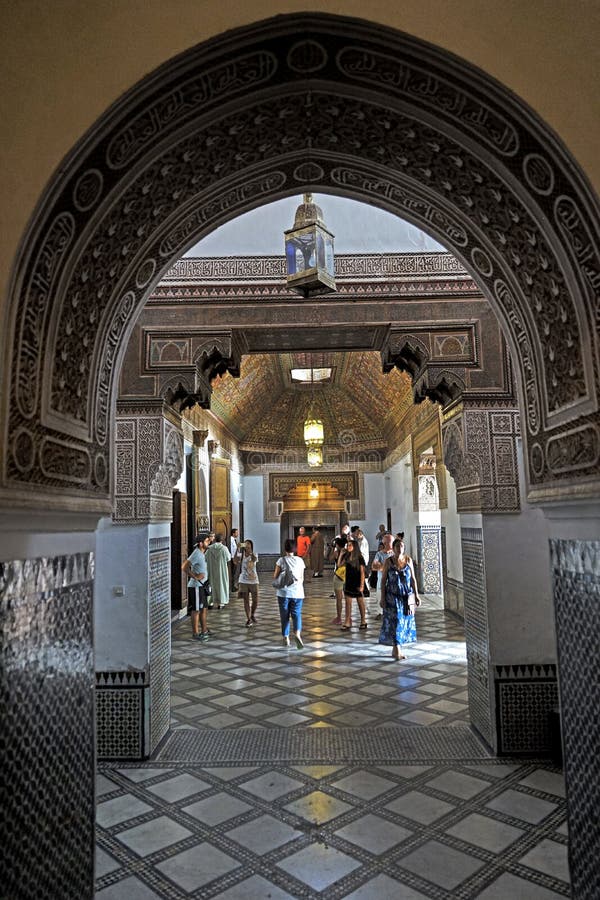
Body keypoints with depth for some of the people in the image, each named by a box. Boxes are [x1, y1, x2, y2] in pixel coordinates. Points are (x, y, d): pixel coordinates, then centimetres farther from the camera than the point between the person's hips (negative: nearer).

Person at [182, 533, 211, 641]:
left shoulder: (202, 553, 11)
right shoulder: (196, 554, -18)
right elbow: (184, 567, -24)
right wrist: (195, 576, -22)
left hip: (202, 585, 10)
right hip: (196, 586, -10)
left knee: (203, 609, 17)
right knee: (196, 610, -3)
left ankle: (204, 631, 27)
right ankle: (195, 634, 4)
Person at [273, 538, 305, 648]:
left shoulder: (281, 560, -5)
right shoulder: (300, 560, 1)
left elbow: (275, 576, -2)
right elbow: (302, 578, 8)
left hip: (283, 592, -1)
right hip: (297, 592, 1)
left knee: (284, 616, 11)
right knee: (297, 614, 4)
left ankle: (286, 638, 15)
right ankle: (297, 634, -19)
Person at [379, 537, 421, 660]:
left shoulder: (408, 560, 1)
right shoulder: (388, 561, -6)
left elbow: (413, 579, 5)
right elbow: (383, 580, -3)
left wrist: (416, 595, 1)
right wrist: (382, 598, -7)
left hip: (407, 597, 3)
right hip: (392, 597, -3)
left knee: (404, 622, 6)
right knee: (395, 622, -5)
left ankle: (395, 649, 20)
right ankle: (397, 651, 0)